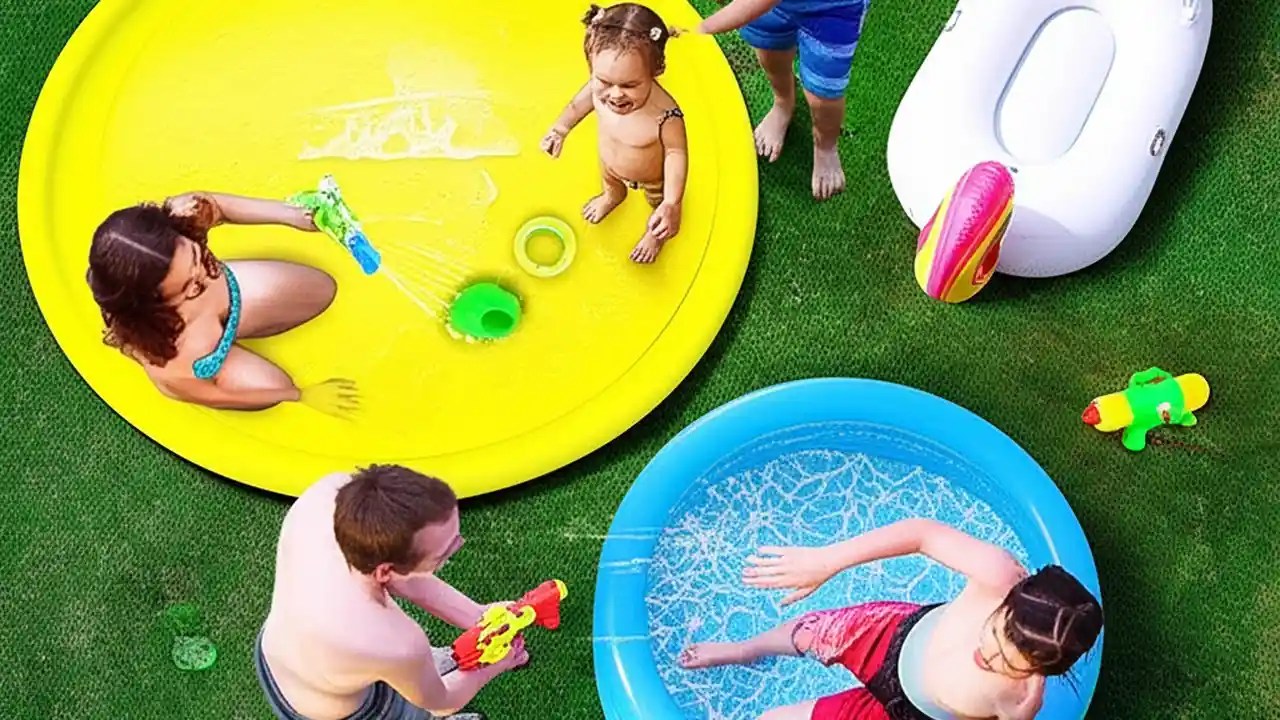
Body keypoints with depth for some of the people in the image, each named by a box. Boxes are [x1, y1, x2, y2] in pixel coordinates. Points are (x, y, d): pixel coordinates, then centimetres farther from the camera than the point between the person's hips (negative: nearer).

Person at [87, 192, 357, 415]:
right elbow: (217, 396, -26)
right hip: (194, 366, -4)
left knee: (322, 291, 11)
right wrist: (303, 395, -16)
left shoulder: (182, 215, -43)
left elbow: (218, 206, -16)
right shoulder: (166, 368, -48)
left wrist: (293, 215, -26)